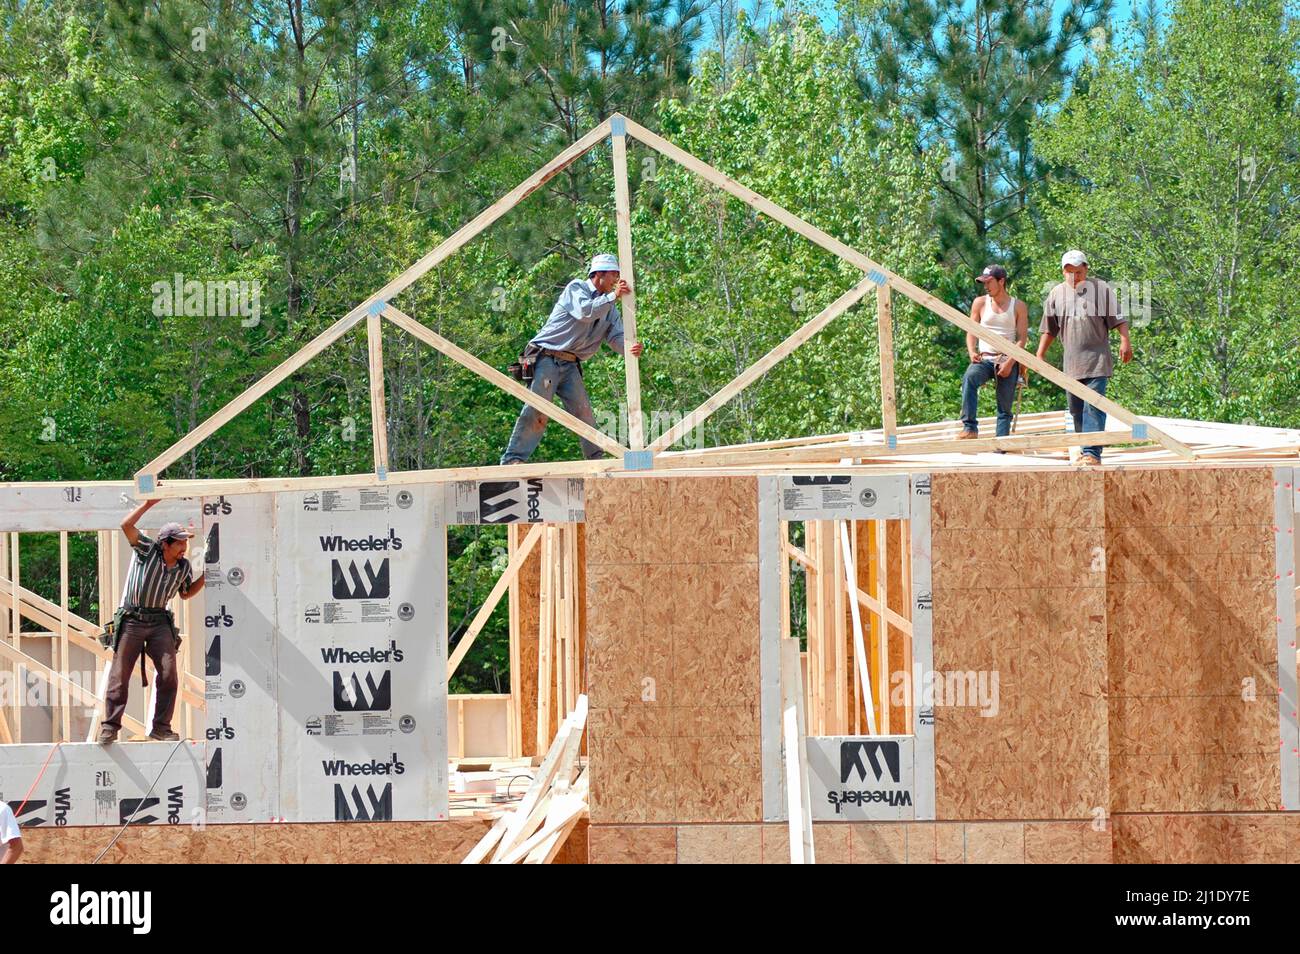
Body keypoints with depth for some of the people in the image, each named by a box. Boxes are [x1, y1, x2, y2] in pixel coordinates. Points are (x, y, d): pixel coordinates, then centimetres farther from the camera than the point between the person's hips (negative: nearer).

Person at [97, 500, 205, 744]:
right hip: (131, 620, -4)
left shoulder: (183, 566, 7)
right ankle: (110, 727, 0)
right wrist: (148, 504, -20)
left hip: (160, 621, 4)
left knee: (168, 673, -8)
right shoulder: (147, 550, -5)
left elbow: (186, 593, 25)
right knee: (119, 675, -4)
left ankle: (161, 728, -2)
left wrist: (205, 577, 11)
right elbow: (126, 526, -17)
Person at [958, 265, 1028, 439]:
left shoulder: (1018, 306, 5)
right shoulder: (980, 303, 11)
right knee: (969, 378, -32)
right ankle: (970, 428, -38)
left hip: (1008, 361, 0)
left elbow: (1022, 339, 0)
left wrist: (1010, 363, -13)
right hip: (984, 359, 0)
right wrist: (972, 353, -9)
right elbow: (972, 331, 11)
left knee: (1005, 408, -4)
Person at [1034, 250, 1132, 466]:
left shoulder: (1101, 289, -1)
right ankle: (1085, 451, 22)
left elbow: (1118, 319, -1)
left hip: (1097, 361, -5)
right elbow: (1049, 329, 16)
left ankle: (1092, 453, -20)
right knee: (1076, 410, 10)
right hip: (1071, 363, 5)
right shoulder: (1056, 294, 10)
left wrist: (1125, 341, -13)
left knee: (1093, 408, -15)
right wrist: (1039, 355, 13)